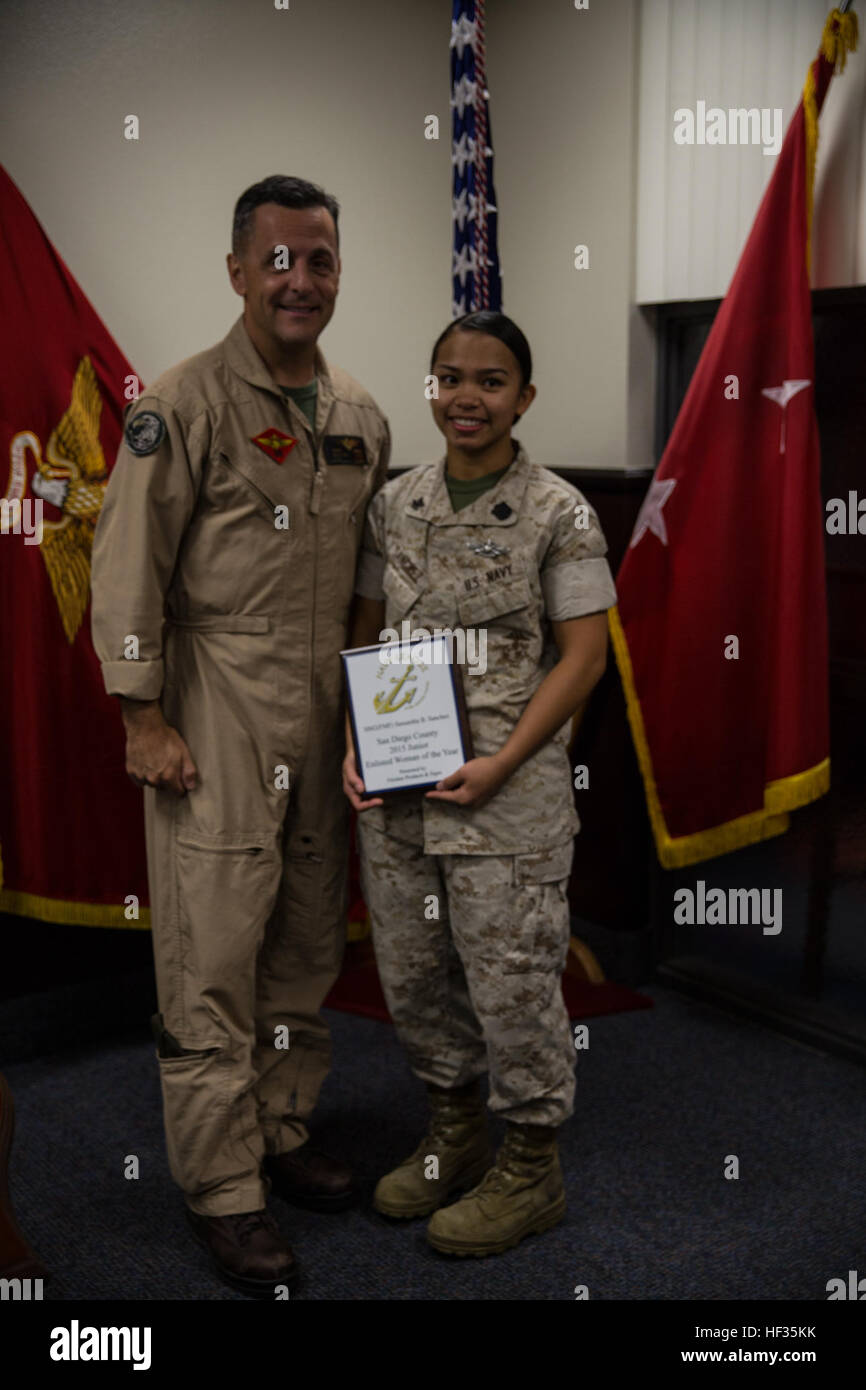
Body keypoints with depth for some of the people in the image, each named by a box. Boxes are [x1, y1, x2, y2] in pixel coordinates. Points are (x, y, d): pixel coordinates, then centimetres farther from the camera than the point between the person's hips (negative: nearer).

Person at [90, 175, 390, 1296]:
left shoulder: (361, 417, 11)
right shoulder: (185, 405, -8)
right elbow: (128, 566, -10)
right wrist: (145, 718, -12)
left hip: (324, 719, 7)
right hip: (215, 717, -6)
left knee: (307, 941, 14)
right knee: (212, 955, -1)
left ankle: (282, 1133, 32)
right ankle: (222, 1191, 12)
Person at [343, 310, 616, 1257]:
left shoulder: (558, 512, -6)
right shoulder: (395, 503, 7)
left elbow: (582, 655, -8)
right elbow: (365, 635, 12)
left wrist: (499, 766, -15)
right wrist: (356, 745, -2)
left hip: (506, 788, -5)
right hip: (394, 788, 5)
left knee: (511, 979, 4)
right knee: (410, 974, 15)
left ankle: (531, 1169, 25)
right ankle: (453, 1133, 37)